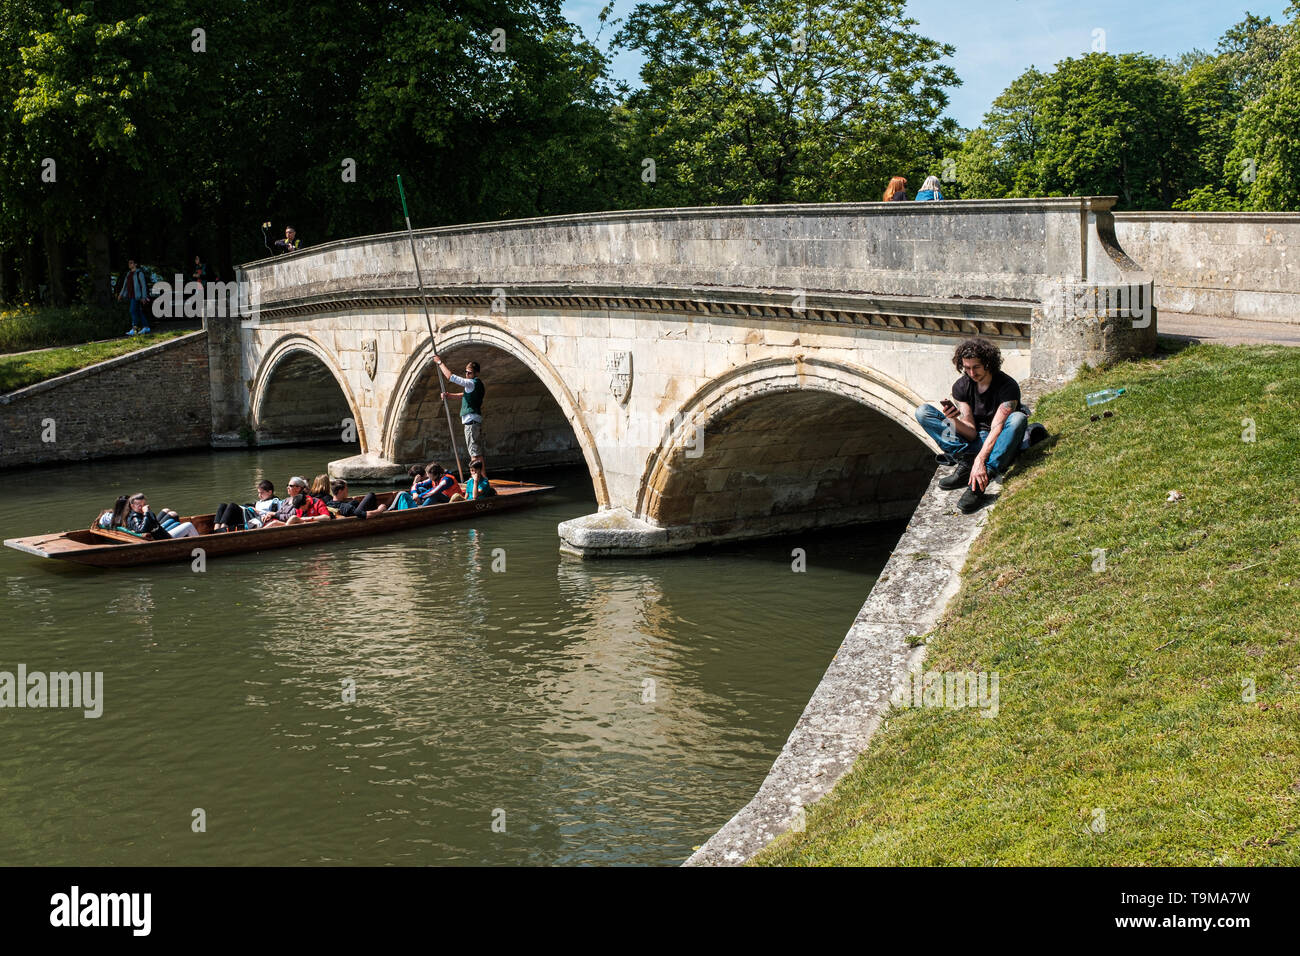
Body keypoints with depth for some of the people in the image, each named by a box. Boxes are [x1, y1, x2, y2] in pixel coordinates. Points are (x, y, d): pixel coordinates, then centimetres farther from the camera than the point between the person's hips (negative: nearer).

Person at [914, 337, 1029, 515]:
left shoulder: (1007, 387, -18)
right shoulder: (961, 387, -5)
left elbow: (996, 429, -27)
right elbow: (971, 433, -9)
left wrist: (980, 460, -43)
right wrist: (954, 420, -31)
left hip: (998, 446, -4)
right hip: (973, 443, 4)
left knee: (1018, 418, -36)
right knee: (922, 411, -10)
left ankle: (980, 482, -47)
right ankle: (965, 461, -28)